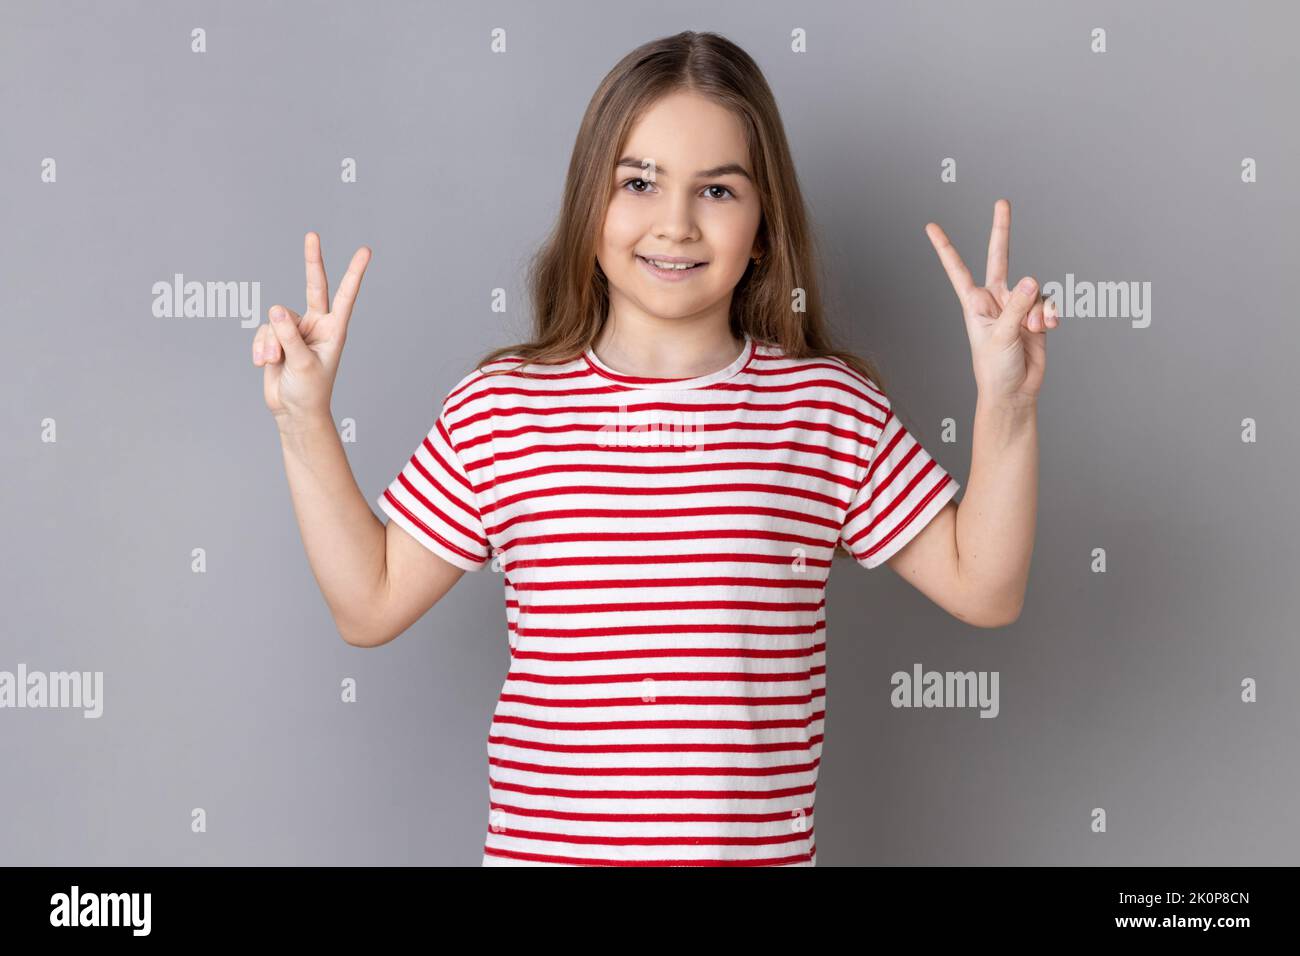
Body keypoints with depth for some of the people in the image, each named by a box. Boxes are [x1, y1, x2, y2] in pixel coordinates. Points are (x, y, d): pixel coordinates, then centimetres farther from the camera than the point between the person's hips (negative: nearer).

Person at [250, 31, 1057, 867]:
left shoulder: (832, 407, -2)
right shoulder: (498, 407, -2)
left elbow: (984, 589, 0)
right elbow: (371, 603, 4)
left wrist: (1007, 404, -10)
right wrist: (305, 419, -3)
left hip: (760, 849, 0)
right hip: (539, 845, 0)